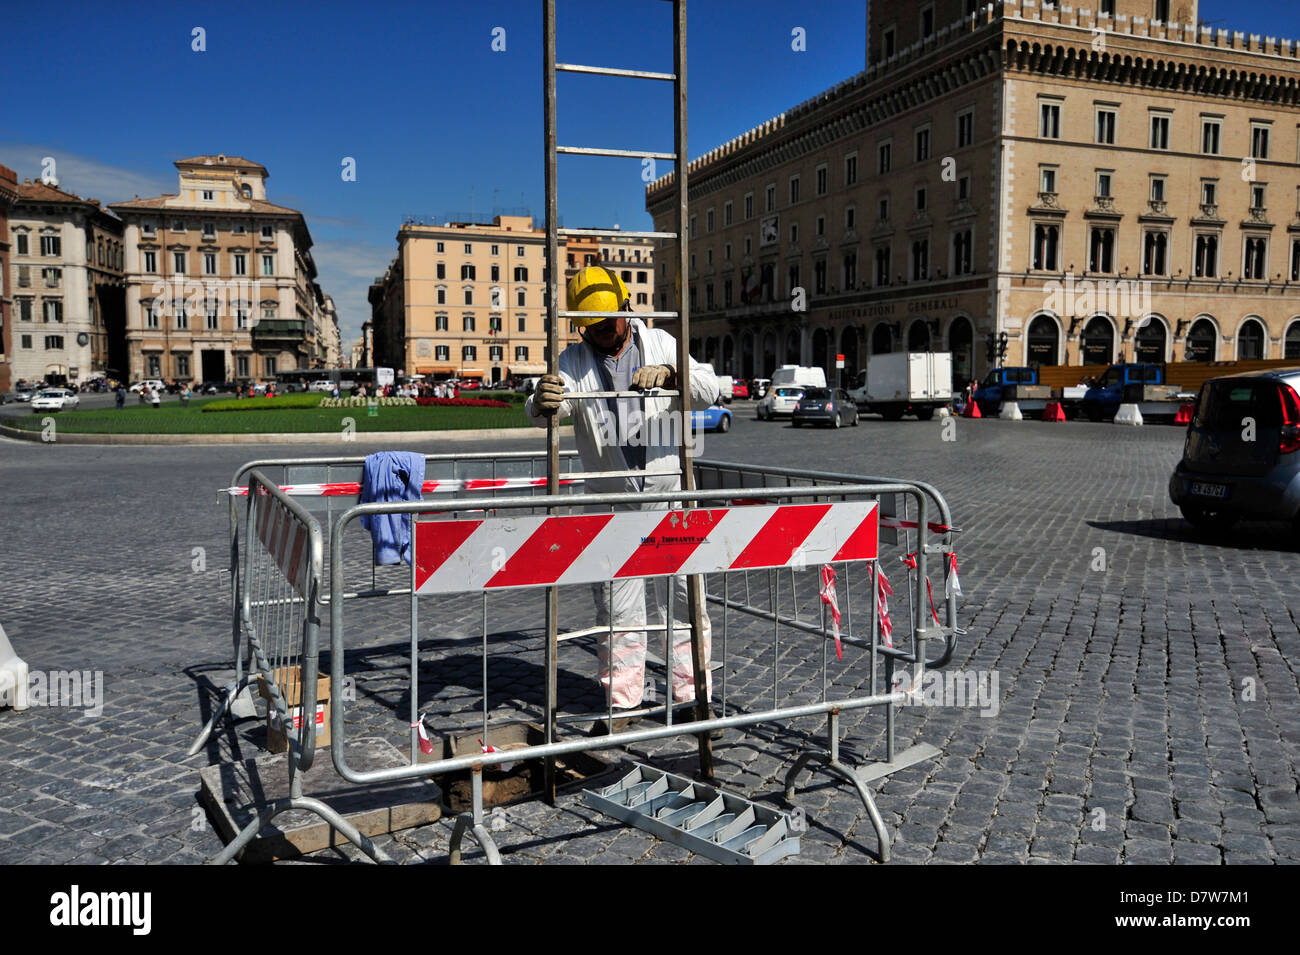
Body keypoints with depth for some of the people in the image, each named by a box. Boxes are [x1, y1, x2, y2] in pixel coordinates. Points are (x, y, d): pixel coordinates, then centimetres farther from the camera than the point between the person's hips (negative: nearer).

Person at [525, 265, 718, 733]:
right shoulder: (575, 360, 2)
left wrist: (669, 373, -24)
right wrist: (542, 402, -41)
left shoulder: (661, 344, 6)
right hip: (611, 504, 0)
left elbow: (708, 390, -4)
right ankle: (621, 701, 18)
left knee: (682, 599, 6)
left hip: (672, 498, 0)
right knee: (617, 606, 6)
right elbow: (546, 410, -16)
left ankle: (692, 694, 19)